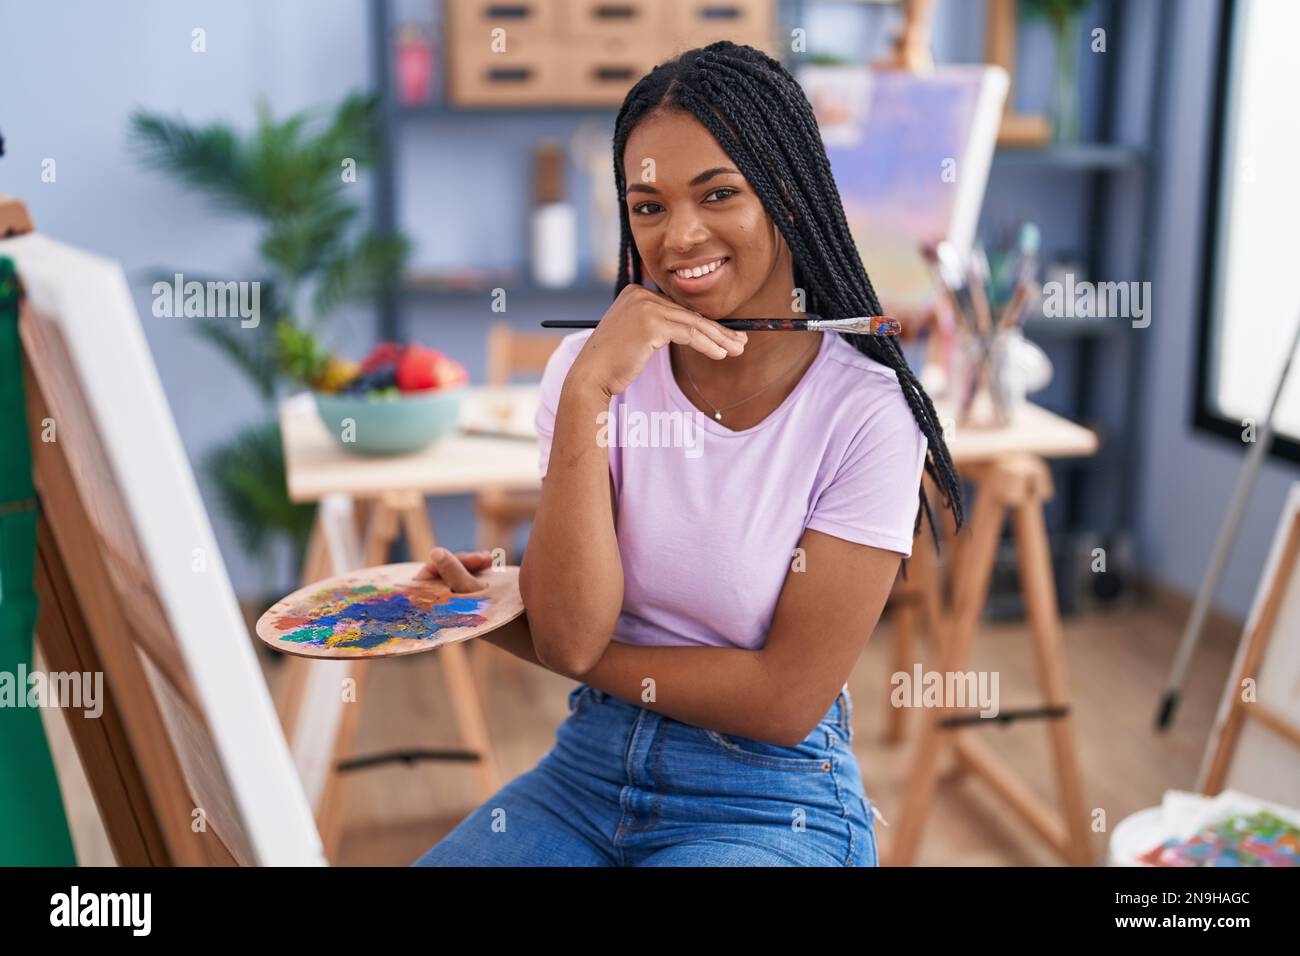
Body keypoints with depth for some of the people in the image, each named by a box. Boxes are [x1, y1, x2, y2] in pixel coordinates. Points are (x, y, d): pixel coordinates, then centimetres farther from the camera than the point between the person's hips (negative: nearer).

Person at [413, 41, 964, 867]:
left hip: (772, 805, -3)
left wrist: (548, 641, -9)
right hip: (590, 769, 3)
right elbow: (570, 637, -13)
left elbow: (785, 701, -14)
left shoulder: (866, 412, -14)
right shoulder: (592, 365, -3)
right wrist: (586, 393, -21)